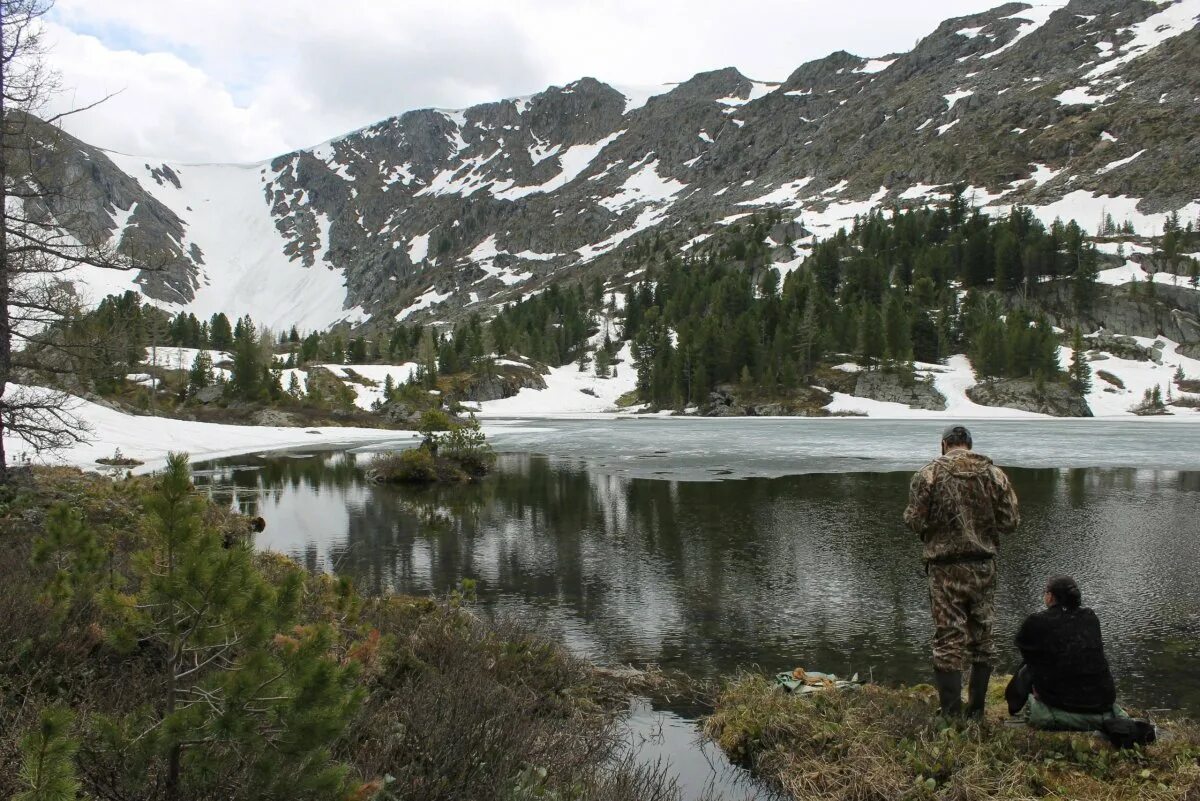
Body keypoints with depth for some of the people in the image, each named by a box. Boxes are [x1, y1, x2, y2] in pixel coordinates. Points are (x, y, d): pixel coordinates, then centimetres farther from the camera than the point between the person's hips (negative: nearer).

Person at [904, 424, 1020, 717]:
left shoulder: (928, 474, -7)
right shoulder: (994, 473, 2)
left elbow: (914, 521, -9)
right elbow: (1010, 520, 2)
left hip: (946, 567, -3)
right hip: (984, 566, 3)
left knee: (949, 639, 1)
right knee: (981, 636, 15)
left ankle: (952, 714, 2)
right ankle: (977, 710, 22)